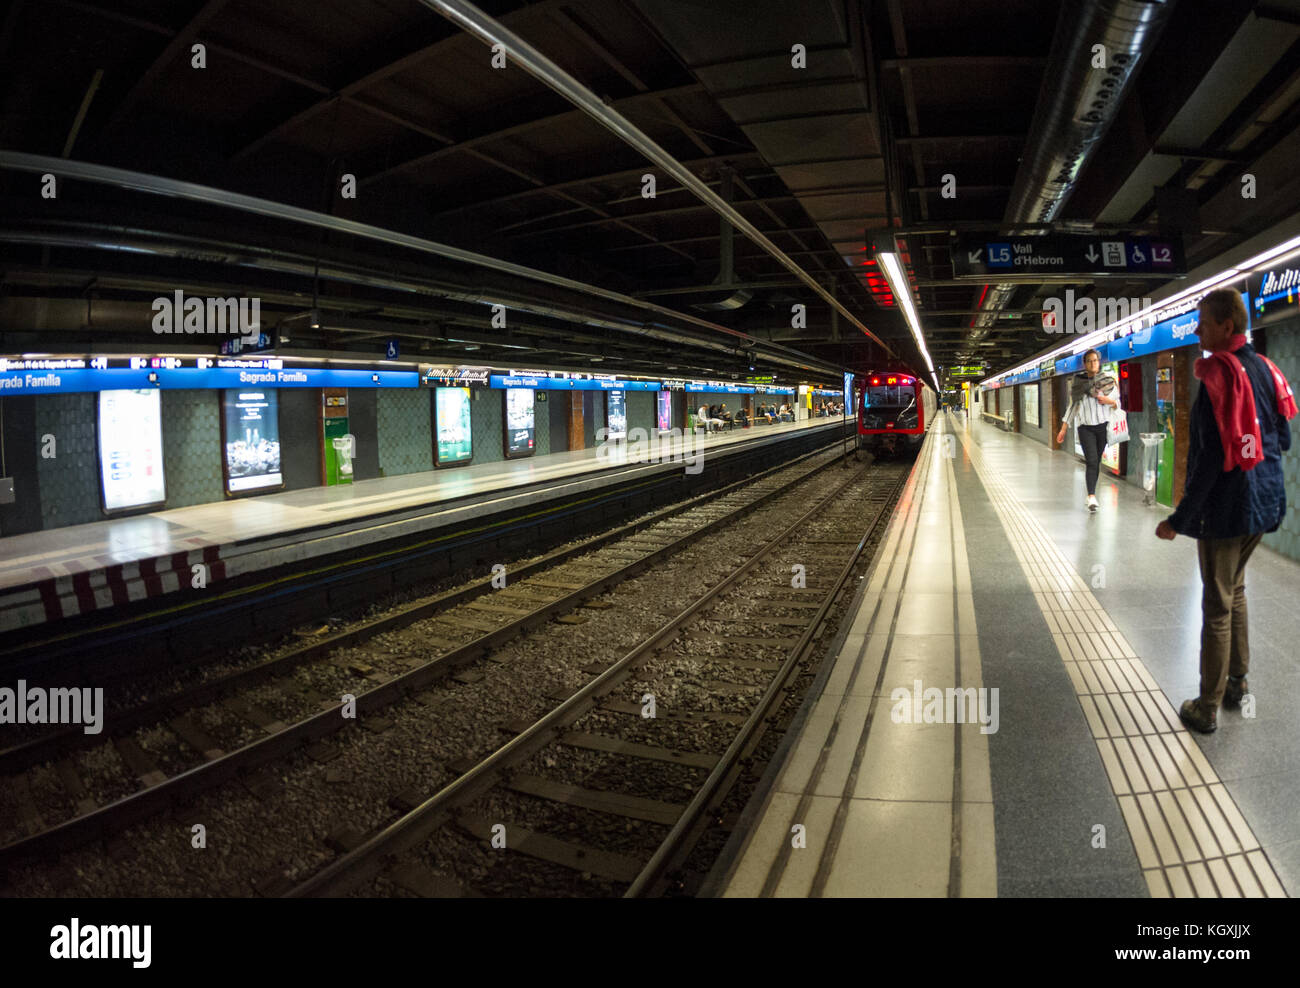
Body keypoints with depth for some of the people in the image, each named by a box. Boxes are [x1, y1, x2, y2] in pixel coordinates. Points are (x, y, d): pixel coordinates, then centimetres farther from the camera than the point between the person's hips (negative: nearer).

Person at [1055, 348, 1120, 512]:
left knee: (1096, 462, 7)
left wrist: (1109, 401, -15)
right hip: (1085, 427, -1)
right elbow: (1072, 406, 9)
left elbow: (1118, 403, 9)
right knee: (1091, 461, -14)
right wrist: (1063, 429, 6)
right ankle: (1092, 497, -21)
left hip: (1103, 426, 1)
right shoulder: (1078, 382, 4)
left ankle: (1091, 493, 20)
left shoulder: (1109, 381, 4)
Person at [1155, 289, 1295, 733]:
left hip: (1225, 507, -8)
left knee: (1217, 605, 0)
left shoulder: (1219, 374, -19)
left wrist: (1180, 518, -19)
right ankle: (1237, 680, 34)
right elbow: (1283, 439, 15)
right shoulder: (1265, 368, 7)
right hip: (1264, 502, 8)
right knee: (1234, 590, 23)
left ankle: (1207, 709, 10)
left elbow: (1211, 457, -23)